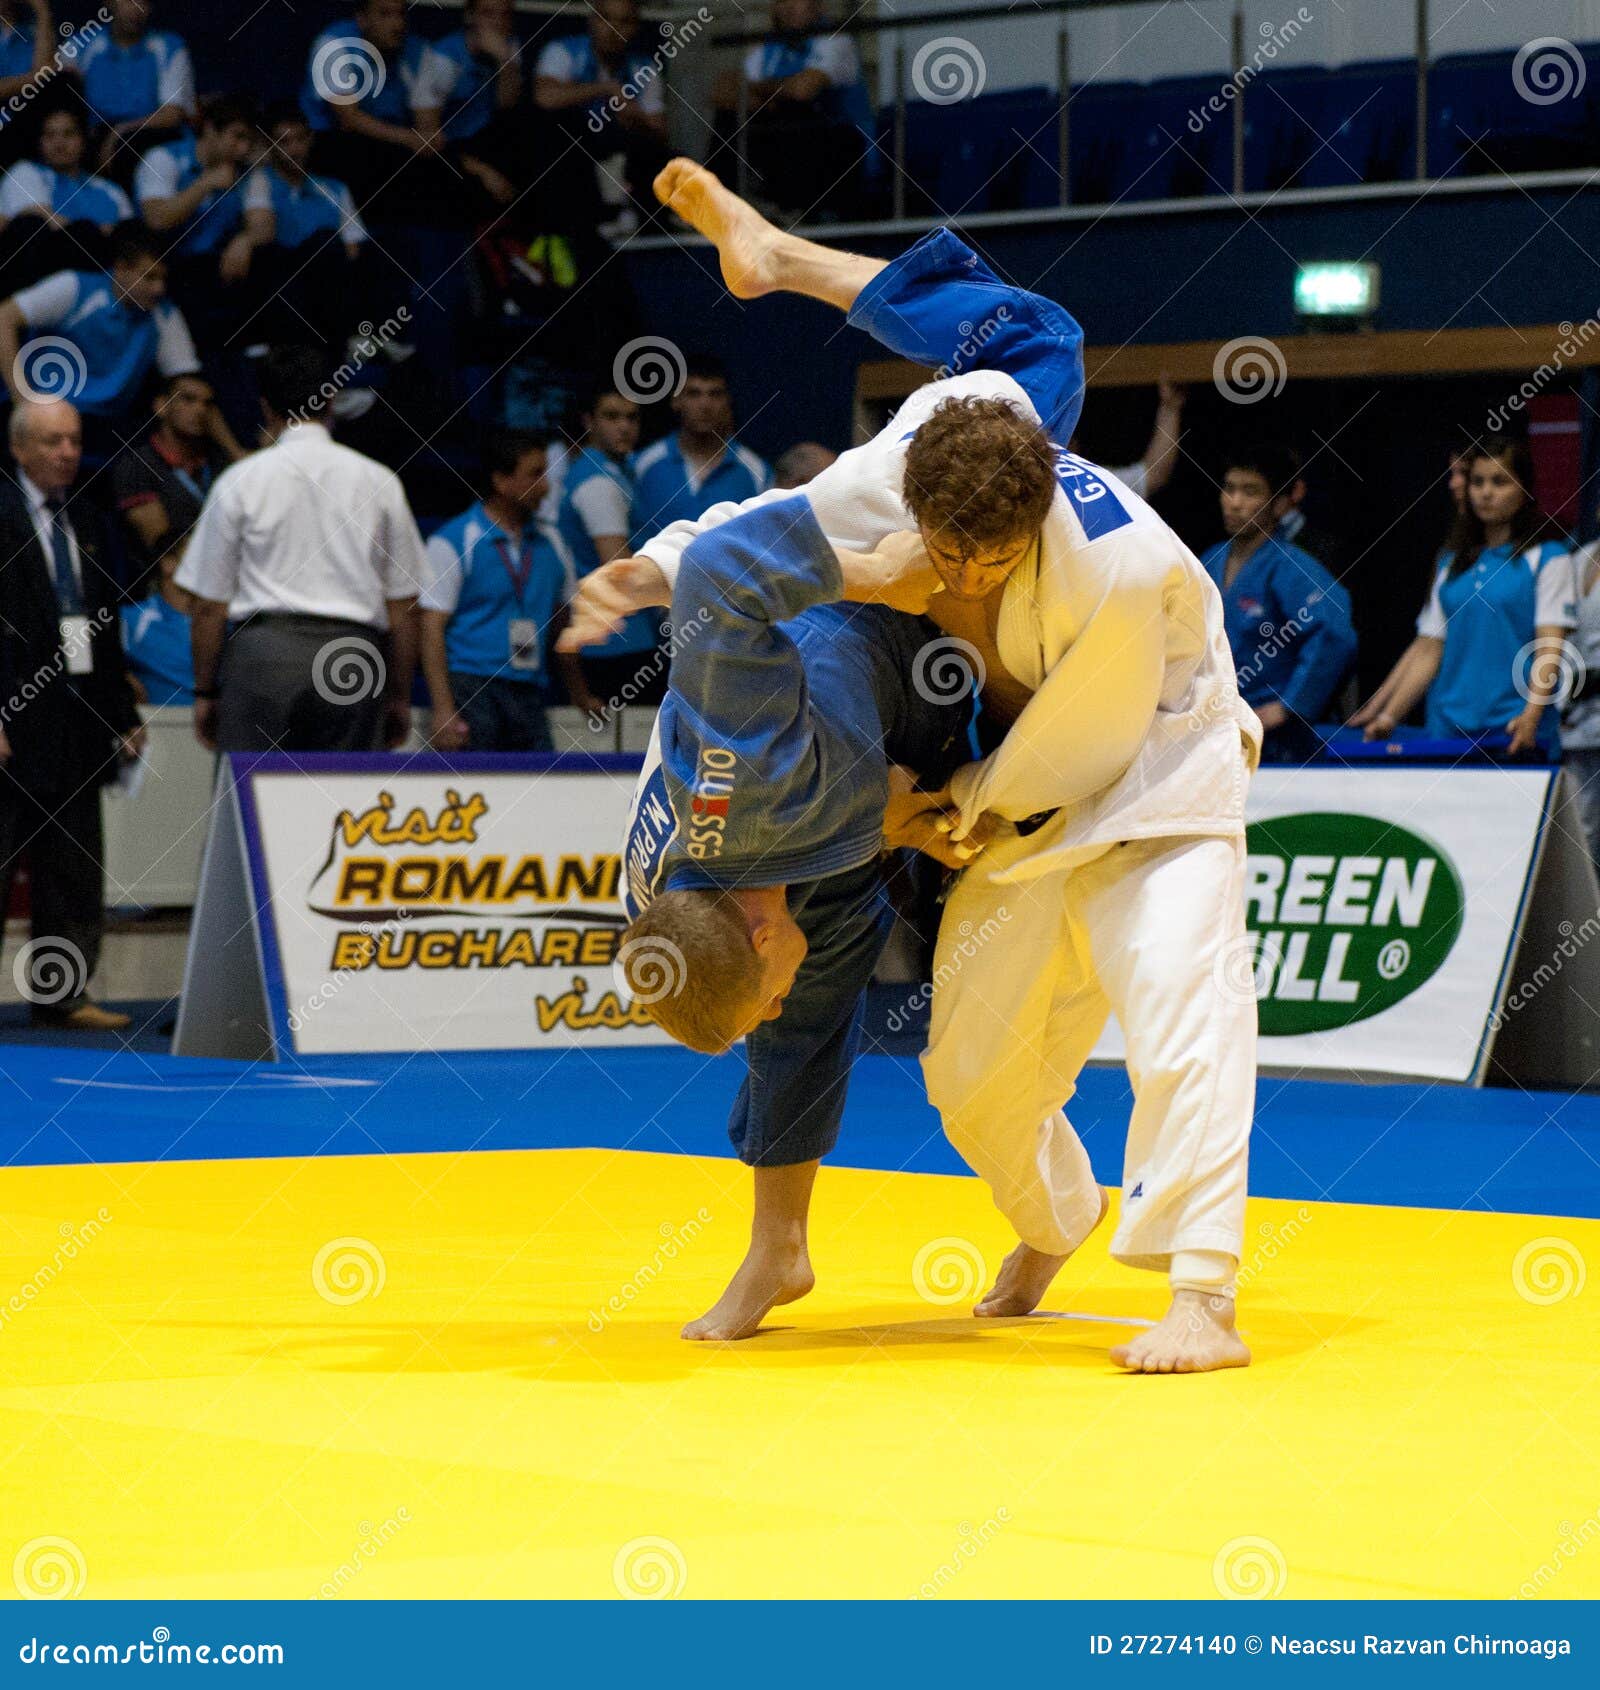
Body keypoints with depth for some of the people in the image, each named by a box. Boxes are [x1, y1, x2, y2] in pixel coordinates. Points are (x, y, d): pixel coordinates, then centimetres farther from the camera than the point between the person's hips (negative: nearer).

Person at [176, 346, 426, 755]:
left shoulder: (240, 481, 5)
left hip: (265, 648, -1)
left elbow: (209, 605, 6)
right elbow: (403, 606, 11)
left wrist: (205, 692, 15)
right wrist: (399, 695, 19)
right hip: (354, 653, 2)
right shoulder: (379, 482, 9)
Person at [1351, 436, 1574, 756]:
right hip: (1449, 730, 4)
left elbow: (1549, 648, -8)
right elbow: (1428, 652, 16)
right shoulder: (1452, 564, 18)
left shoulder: (1547, 558, 2)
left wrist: (1530, 716, -22)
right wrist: (1388, 716, 6)